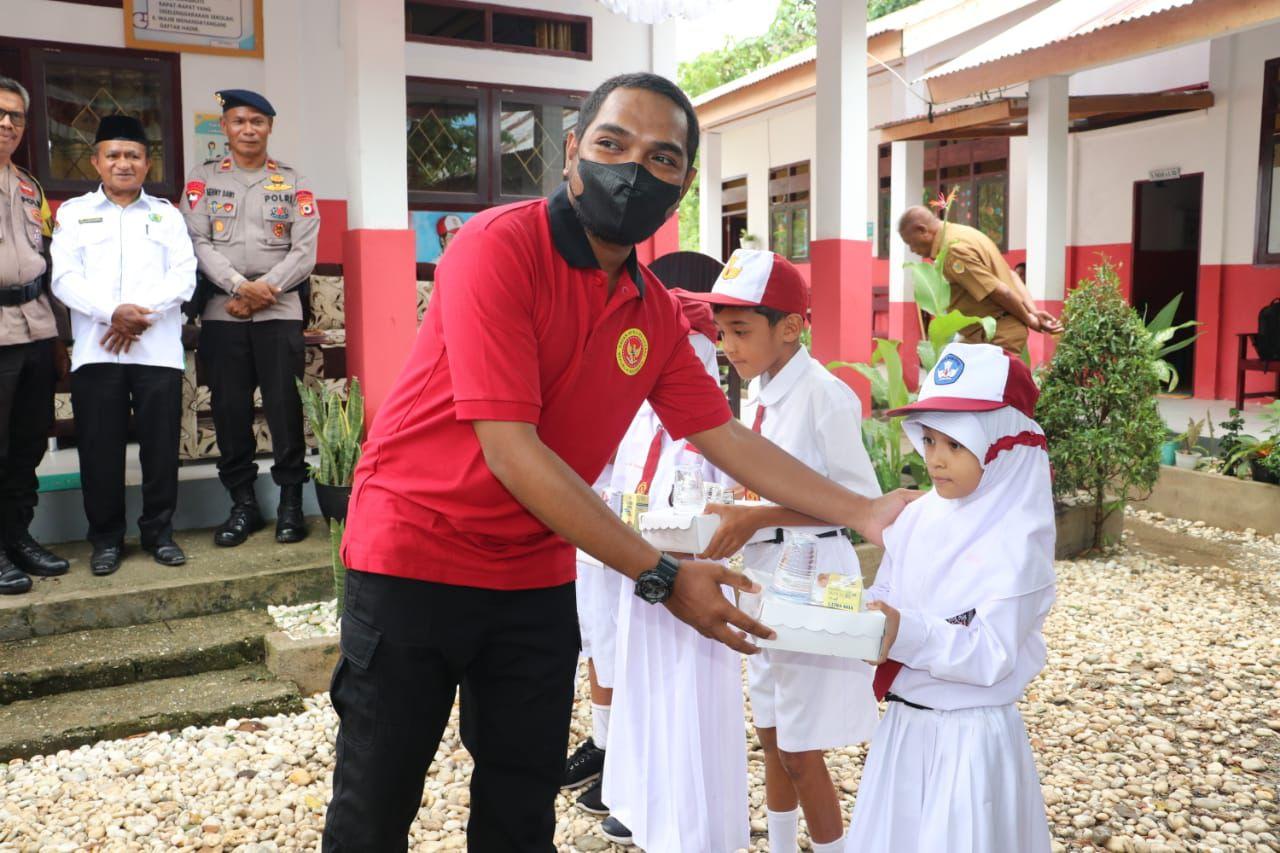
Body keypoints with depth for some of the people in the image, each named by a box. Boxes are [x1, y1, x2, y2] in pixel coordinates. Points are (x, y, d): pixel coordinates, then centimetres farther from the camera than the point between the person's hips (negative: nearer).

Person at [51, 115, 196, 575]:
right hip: (96, 349, 0)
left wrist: (144, 314, -11)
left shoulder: (167, 213, 16)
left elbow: (184, 276, 4)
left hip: (158, 348, 0)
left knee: (161, 443, 1)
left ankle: (159, 531, 14)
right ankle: (106, 537, 13)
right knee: (100, 447, 1)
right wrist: (112, 313, -15)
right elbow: (64, 278, 1)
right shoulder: (73, 212, 13)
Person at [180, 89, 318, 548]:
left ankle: (290, 502, 8)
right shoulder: (203, 179, 9)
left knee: (284, 405, -2)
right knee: (230, 407, 3)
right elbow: (198, 242, -1)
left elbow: (305, 250, -1)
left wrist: (265, 292, -10)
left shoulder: (293, 183, 8)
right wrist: (241, 286, -13)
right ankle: (243, 503, 14)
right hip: (221, 310, 1)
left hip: (280, 310, -1)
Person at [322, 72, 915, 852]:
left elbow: (728, 438, 9)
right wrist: (661, 576, -21)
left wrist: (864, 513, 2)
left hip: (536, 576, 6)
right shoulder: (499, 248, -19)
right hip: (416, 558, -5)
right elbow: (511, 451, -24)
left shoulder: (657, 313, 2)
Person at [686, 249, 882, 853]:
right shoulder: (756, 395, 7)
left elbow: (862, 499, -17)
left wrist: (758, 519, -23)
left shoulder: (824, 396, -17)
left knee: (800, 750, 2)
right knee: (771, 734, 19)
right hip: (761, 575, 8)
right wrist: (731, 520, -3)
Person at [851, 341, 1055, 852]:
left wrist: (908, 634, -33)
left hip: (971, 738, -6)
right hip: (901, 726, 6)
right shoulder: (916, 519, 0)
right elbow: (885, 600, 6)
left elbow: (993, 656, -22)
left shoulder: (1017, 541, -18)